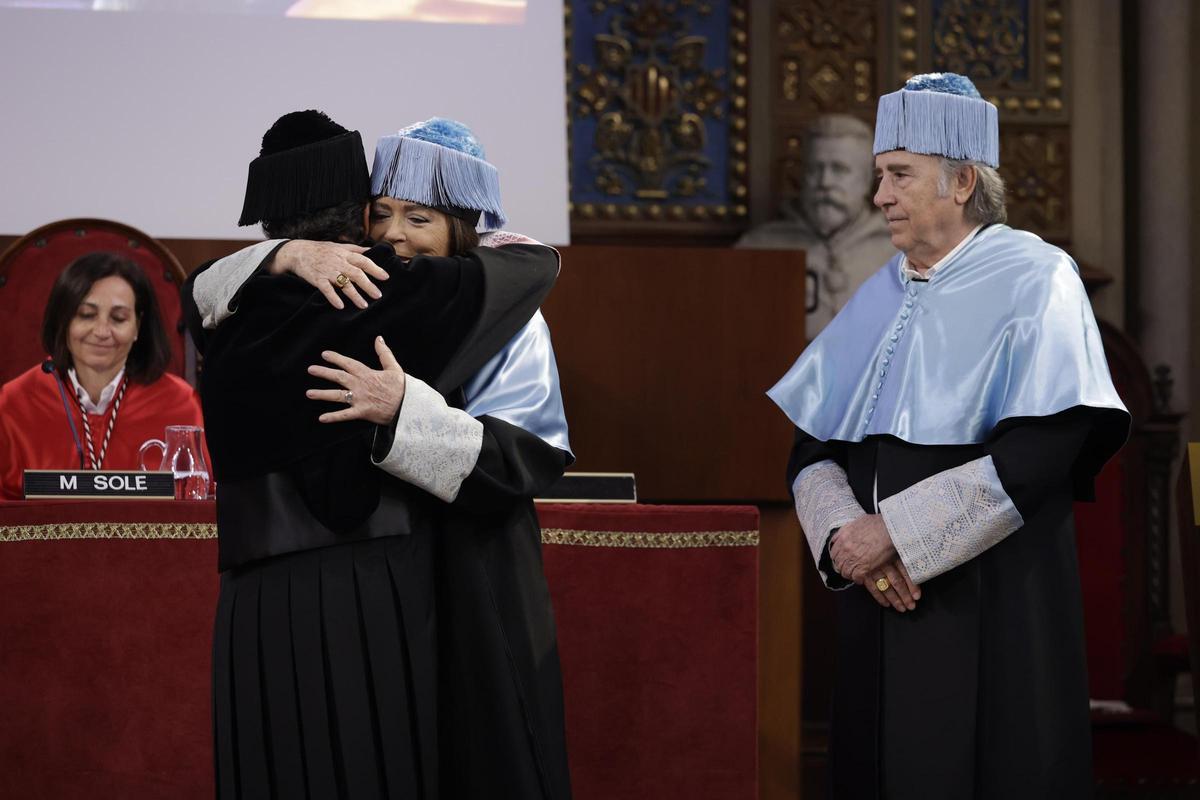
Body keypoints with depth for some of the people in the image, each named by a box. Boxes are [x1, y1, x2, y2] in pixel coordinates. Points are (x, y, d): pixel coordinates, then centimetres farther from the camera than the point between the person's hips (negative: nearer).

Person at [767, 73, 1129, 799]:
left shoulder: (1032, 280, -5)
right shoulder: (881, 297, 12)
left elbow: (1042, 450, -17)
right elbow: (813, 445, 10)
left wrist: (893, 531, -17)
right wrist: (844, 535, -11)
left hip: (989, 602, -5)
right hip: (881, 601, 5)